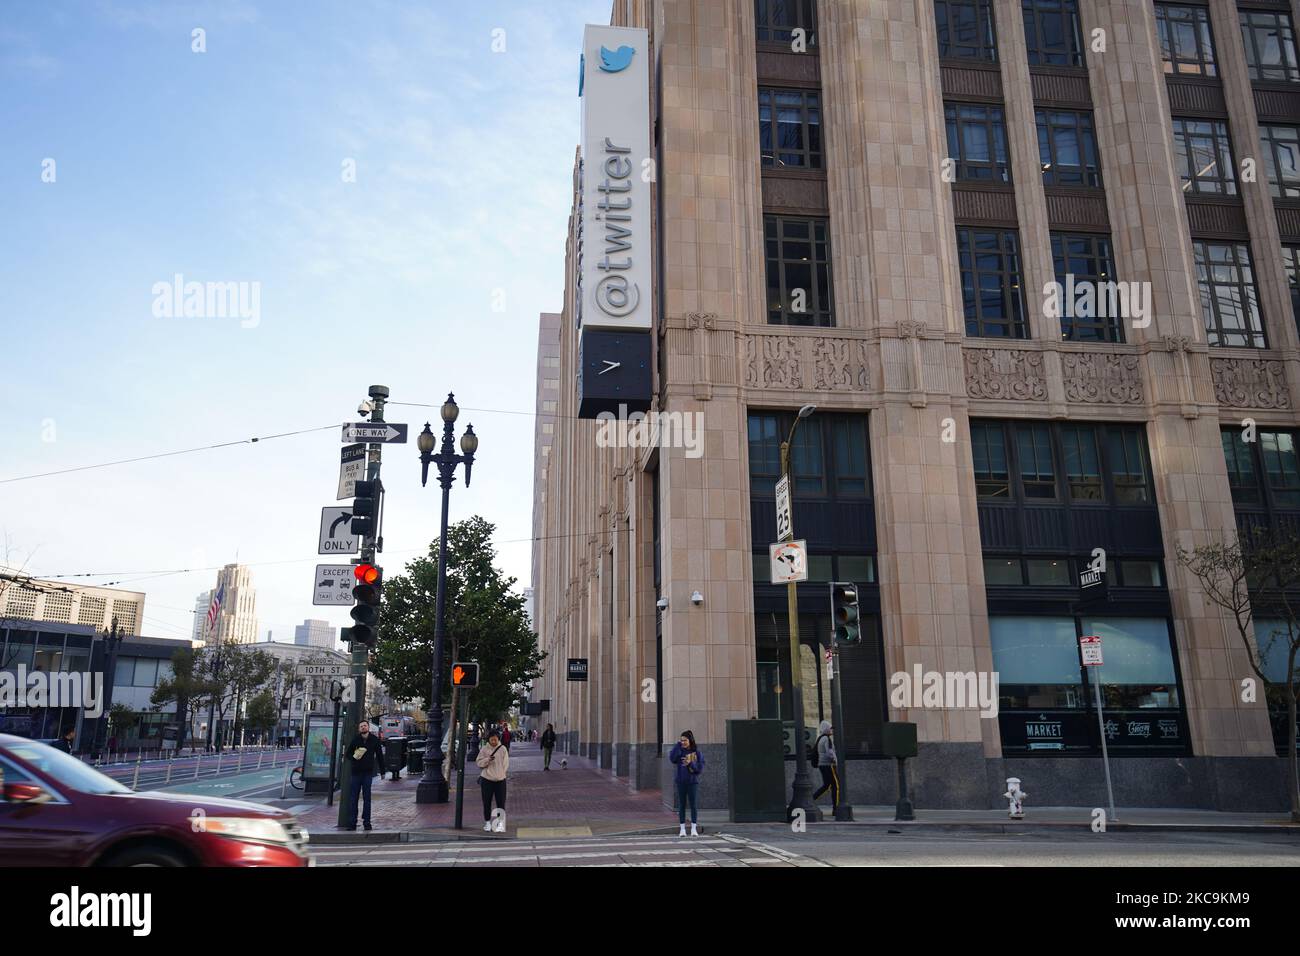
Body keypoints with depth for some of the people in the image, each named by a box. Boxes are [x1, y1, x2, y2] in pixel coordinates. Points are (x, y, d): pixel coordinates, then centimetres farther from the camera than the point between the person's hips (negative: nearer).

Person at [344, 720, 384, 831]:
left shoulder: (374, 740, 2)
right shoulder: (355, 740, 2)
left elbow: (379, 755, 6)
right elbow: (348, 754, 9)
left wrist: (382, 771, 4)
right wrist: (354, 757, -14)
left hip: (368, 772, -1)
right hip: (356, 772, 1)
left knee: (367, 797, 3)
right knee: (354, 797, 2)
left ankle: (366, 821, 8)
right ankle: (353, 822, 8)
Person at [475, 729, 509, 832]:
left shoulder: (503, 749, 1)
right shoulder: (484, 750, 0)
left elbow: (506, 764, 5)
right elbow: (479, 762, -1)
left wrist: (504, 774, -2)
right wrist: (487, 760, -17)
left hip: (500, 779, 0)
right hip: (487, 779, 0)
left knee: (501, 802, -1)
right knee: (487, 802, 7)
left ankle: (501, 822, 6)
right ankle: (487, 822, 19)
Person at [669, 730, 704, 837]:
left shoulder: (697, 752, -2)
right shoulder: (680, 751, 1)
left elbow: (701, 768, -5)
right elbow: (672, 759, -19)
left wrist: (691, 763, -22)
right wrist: (678, 744, -18)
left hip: (693, 782, -1)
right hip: (681, 782, 1)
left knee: (694, 805, 1)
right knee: (681, 805, 4)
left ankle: (693, 828, 10)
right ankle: (682, 829, 11)